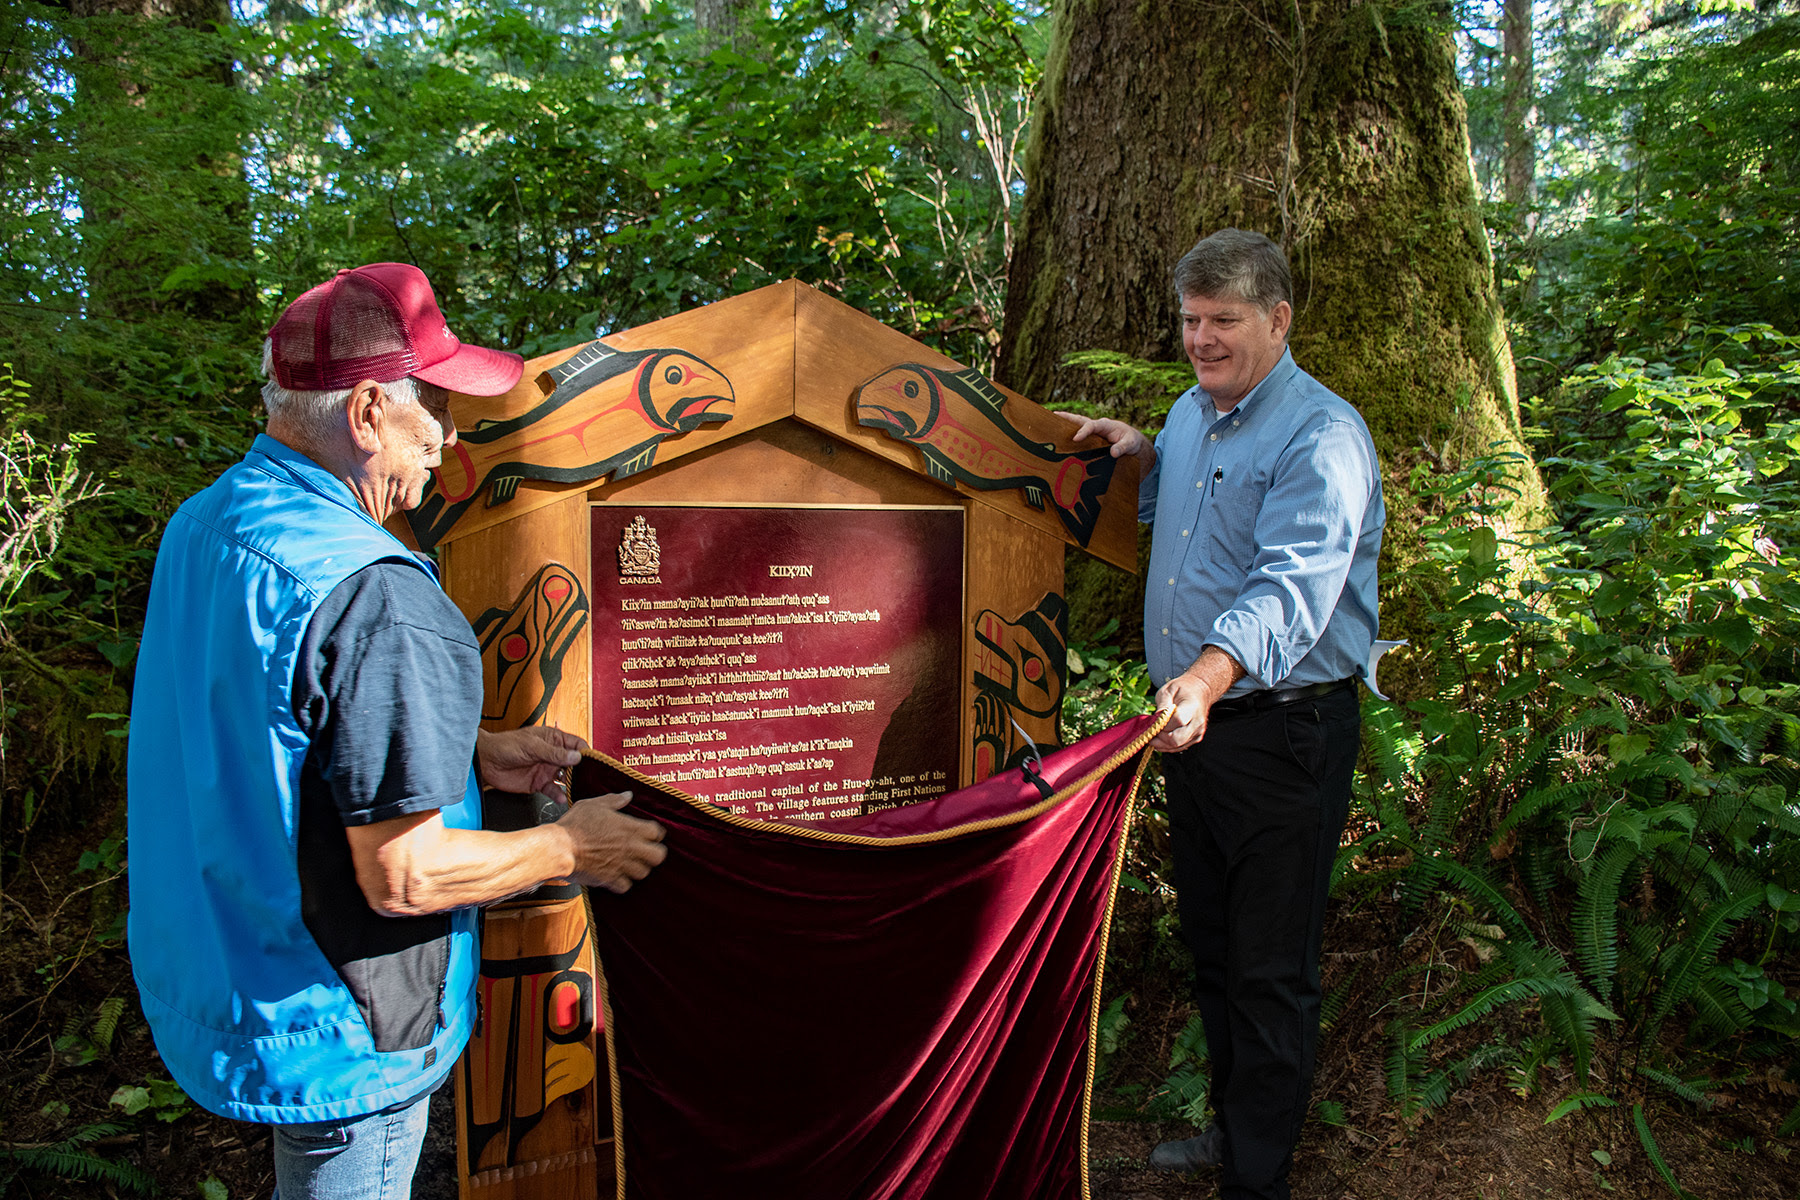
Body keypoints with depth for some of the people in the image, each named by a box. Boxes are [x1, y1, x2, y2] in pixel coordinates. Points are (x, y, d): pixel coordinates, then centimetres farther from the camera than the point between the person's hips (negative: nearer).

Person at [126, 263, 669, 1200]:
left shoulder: (201, 525, -1)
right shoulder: (374, 598, -31)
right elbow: (403, 877, -27)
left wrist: (469, 756, 7)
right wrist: (568, 848, -12)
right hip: (329, 1035, -8)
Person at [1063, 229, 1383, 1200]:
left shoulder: (1321, 435, -16)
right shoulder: (1192, 412, 12)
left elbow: (1293, 585, -32)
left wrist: (1208, 676, -48)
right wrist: (1137, 453, 13)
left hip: (1283, 730, -8)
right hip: (1193, 721, 9)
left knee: (1270, 968, 3)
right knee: (1211, 941, 20)